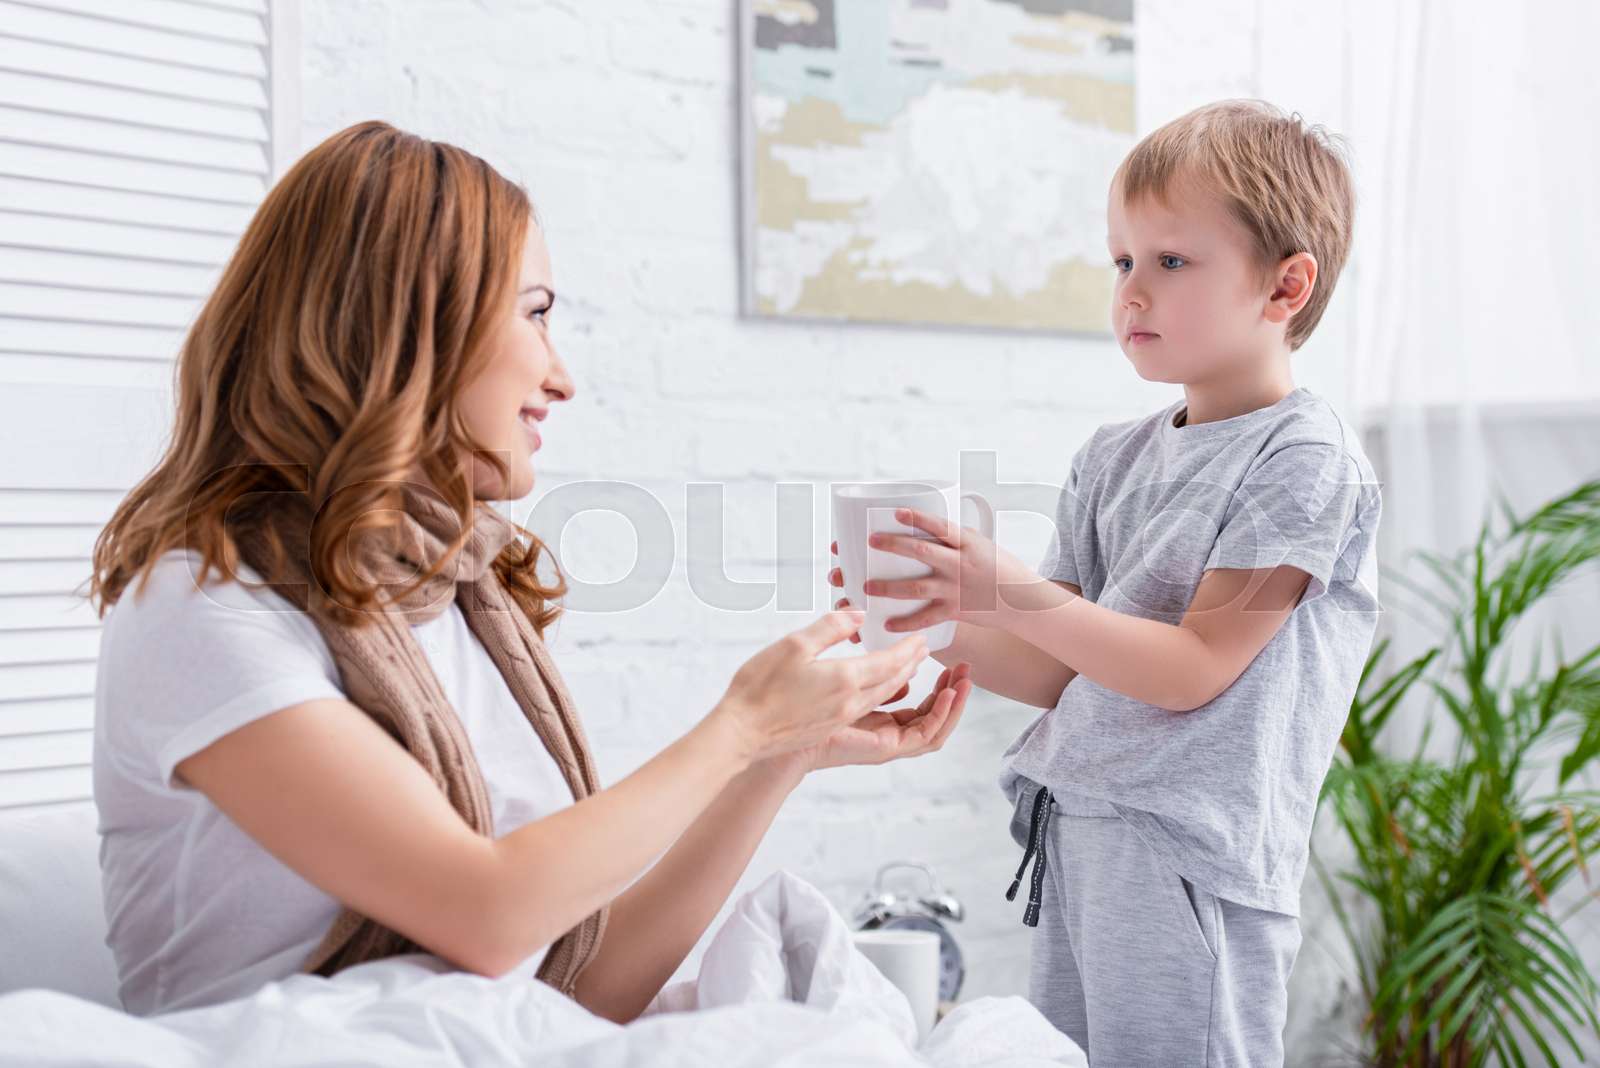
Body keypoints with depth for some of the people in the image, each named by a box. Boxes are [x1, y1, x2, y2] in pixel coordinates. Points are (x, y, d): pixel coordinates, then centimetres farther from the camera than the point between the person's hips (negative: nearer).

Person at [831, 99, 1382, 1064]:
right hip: (1075, 838, 7)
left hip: (1188, 854, -7)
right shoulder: (1114, 458, 12)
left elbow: (1193, 669, -15)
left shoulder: (1306, 461, -9)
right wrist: (937, 627, -5)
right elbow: (1059, 672, 11)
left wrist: (1021, 594, -23)